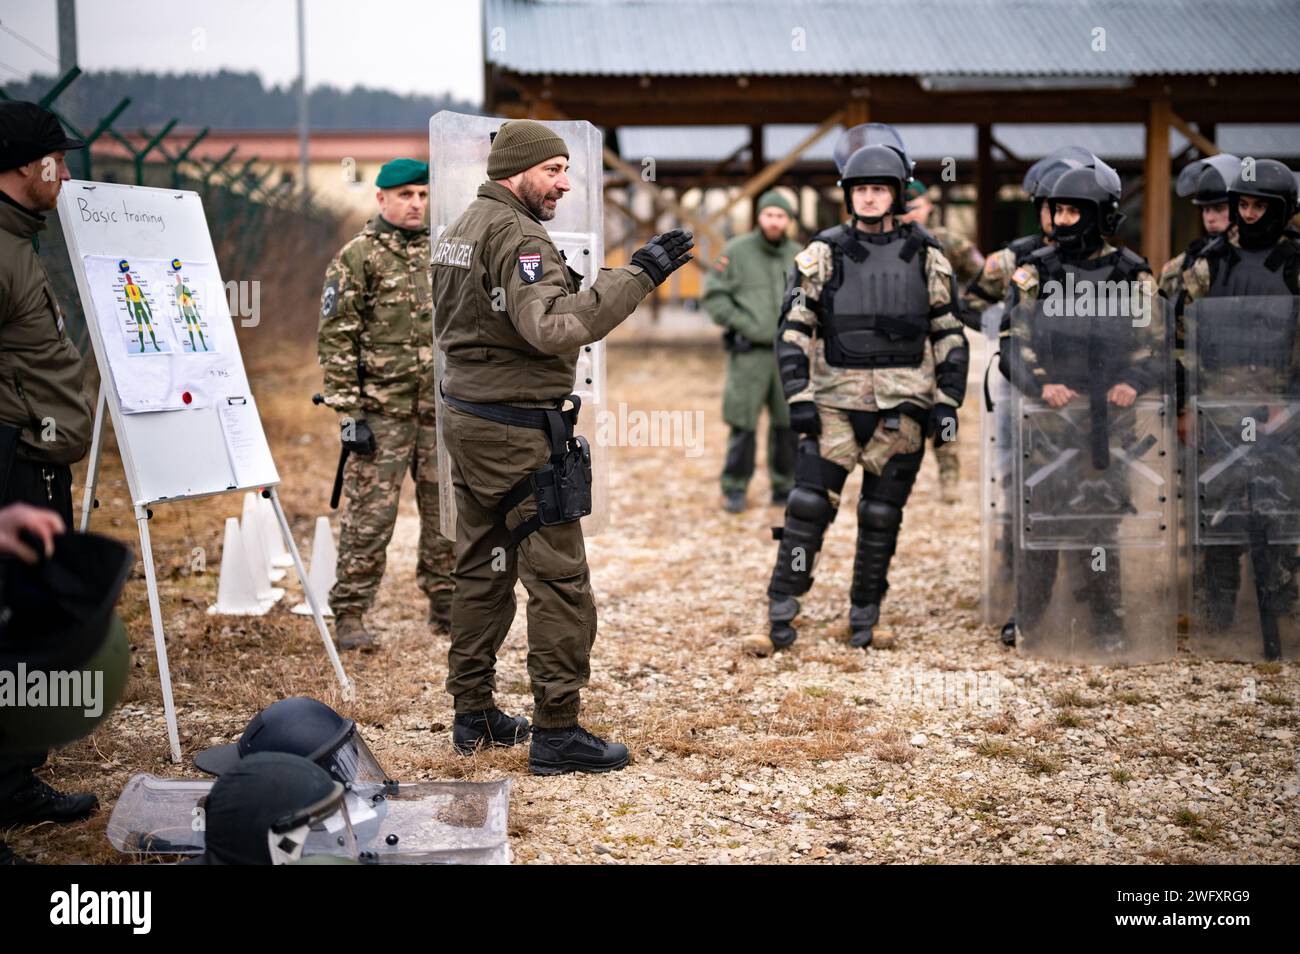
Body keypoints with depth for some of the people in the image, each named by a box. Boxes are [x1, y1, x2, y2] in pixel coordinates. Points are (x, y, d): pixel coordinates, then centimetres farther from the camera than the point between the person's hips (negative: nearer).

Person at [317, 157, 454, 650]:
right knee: (370, 515, -4)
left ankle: (445, 603, 23)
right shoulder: (356, 257, -6)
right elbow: (336, 338, -9)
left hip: (440, 409, 6)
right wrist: (348, 412, -14)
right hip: (382, 410, -5)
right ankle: (349, 616, 3)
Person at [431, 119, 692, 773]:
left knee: (482, 570, 16)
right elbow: (551, 326, -31)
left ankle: (474, 714, 23)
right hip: (518, 432, -10)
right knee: (559, 580, -6)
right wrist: (636, 275, -30)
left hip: (464, 417, 10)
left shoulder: (461, 229, 15)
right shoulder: (516, 235, -17)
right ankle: (556, 731, -4)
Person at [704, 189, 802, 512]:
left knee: (788, 422, 6)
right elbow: (713, 295, -4)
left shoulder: (797, 256, 9)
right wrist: (742, 324, -12)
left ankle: (784, 486, 17)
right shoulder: (736, 251, -3)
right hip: (749, 352, -4)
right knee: (743, 424, -4)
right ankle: (734, 490, 5)